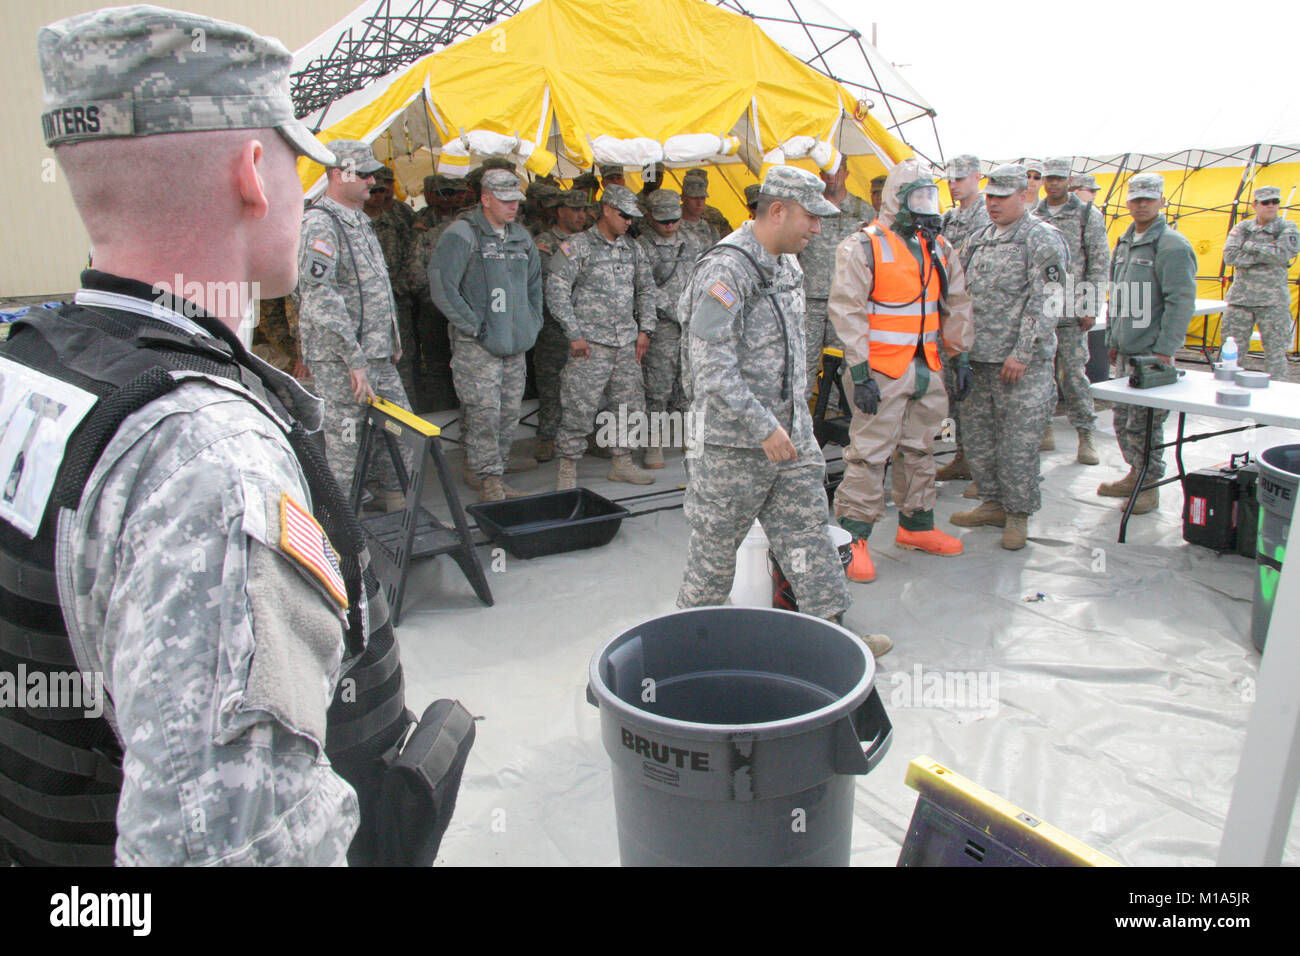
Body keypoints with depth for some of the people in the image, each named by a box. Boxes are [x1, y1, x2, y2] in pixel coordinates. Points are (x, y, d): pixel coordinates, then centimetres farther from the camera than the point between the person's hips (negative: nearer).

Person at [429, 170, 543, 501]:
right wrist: (474, 326, -13)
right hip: (477, 346, -7)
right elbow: (442, 288, -14)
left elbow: (534, 284, 28)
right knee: (484, 413, -10)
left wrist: (532, 322, 17)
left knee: (509, 414, 7)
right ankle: (490, 482, -3)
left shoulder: (522, 237, 15)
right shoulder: (461, 235, -8)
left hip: (515, 345, 7)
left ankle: (496, 478, 17)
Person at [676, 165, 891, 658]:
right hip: (734, 438, -8)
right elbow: (712, 367, -26)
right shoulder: (727, 269, -19)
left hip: (789, 428, 8)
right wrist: (764, 428, -25)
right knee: (716, 536, 6)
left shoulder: (786, 264, 11)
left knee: (806, 527, 10)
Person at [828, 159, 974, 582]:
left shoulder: (939, 247, 13)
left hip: (927, 370, 7)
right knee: (869, 454, -7)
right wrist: (859, 373, -18)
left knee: (921, 450, 15)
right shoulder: (864, 247, -8)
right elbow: (847, 311, -13)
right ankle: (853, 538, 1)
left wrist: (961, 358, 15)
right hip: (882, 372, -7)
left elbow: (956, 306, 20)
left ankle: (917, 524, 29)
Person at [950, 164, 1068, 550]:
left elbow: (1044, 304, -13)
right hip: (978, 359, 7)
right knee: (976, 435, 12)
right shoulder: (978, 240, 16)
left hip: (1023, 362, -7)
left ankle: (1018, 514, 12)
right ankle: (993, 503, 26)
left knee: (1018, 441, -2)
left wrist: (1021, 354, -17)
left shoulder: (1043, 239, -6)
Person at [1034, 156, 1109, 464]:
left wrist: (1091, 308, -8)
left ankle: (1086, 435, 6)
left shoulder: (1088, 215, 2)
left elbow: (1100, 264, -1)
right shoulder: (1033, 217, 11)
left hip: (1070, 311, -4)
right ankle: (1044, 430, 18)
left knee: (1073, 372, -4)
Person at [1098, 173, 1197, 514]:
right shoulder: (1124, 243, 16)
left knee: (1143, 424, -4)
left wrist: (1164, 349, -18)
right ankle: (1135, 475, 29)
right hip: (1125, 351, 8)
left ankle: (1150, 487, 8)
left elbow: (1181, 302, -15)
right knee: (1123, 419, 14)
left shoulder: (1173, 246, -10)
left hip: (1153, 354, -8)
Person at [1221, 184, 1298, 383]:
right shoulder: (1242, 227, 8)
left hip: (1273, 301, -2)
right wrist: (1265, 254, -11)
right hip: (1240, 299, 2)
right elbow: (1229, 256, -8)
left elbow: (1282, 254, -17)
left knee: (1276, 352, 1)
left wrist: (1250, 246, -10)